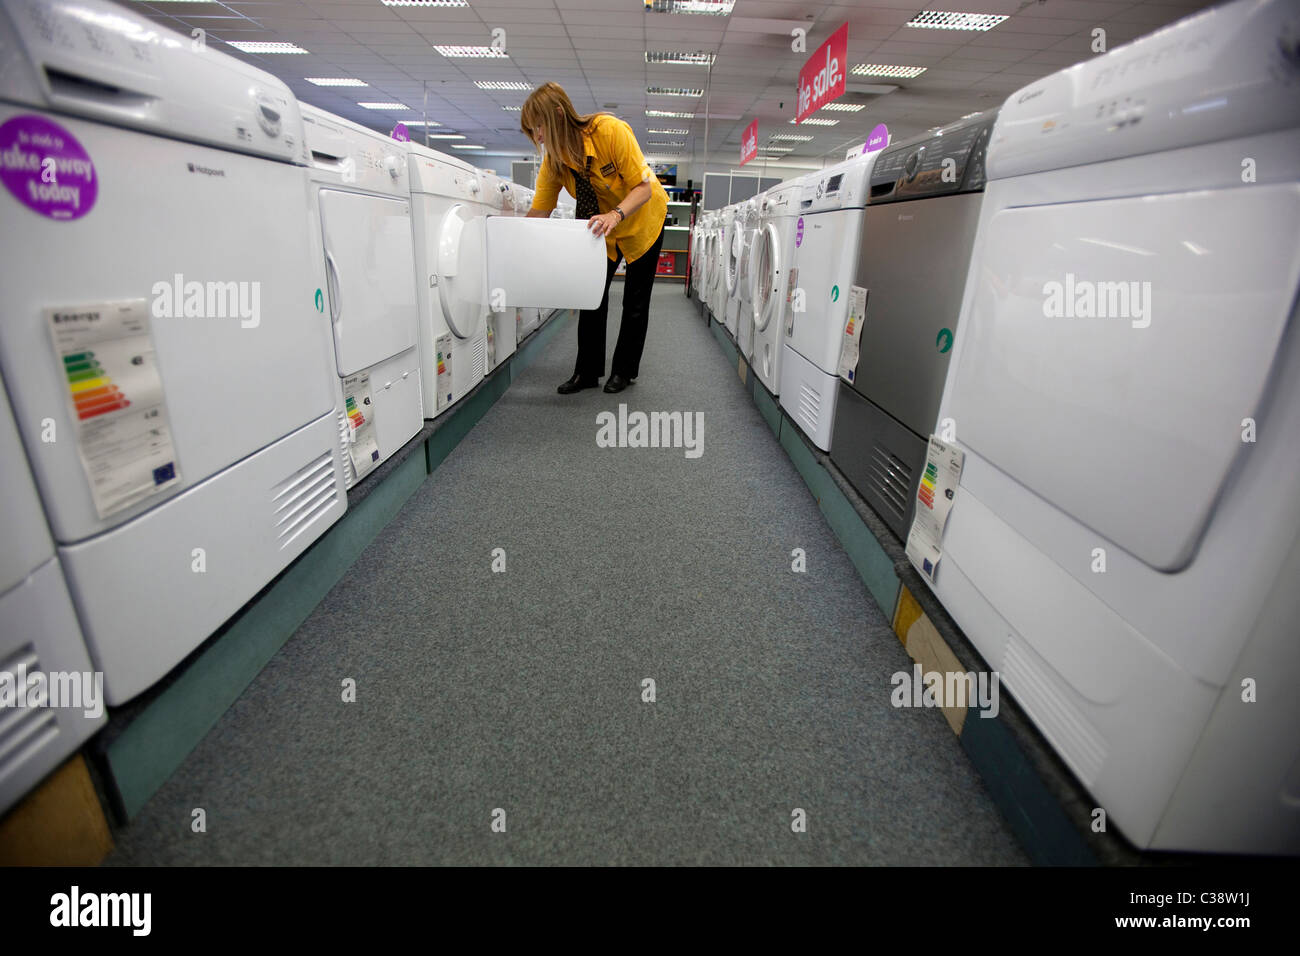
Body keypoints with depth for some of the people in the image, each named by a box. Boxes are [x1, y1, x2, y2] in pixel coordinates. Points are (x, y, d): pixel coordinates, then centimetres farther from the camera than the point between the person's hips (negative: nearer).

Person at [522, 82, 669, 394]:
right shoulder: (553, 159, -15)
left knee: (635, 301, 0)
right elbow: (539, 210, -15)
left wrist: (616, 215, -48)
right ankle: (587, 372, 8)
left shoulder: (611, 131, -31)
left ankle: (624, 371, 13)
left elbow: (644, 187, -31)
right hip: (601, 228, 5)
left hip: (643, 219, -5)